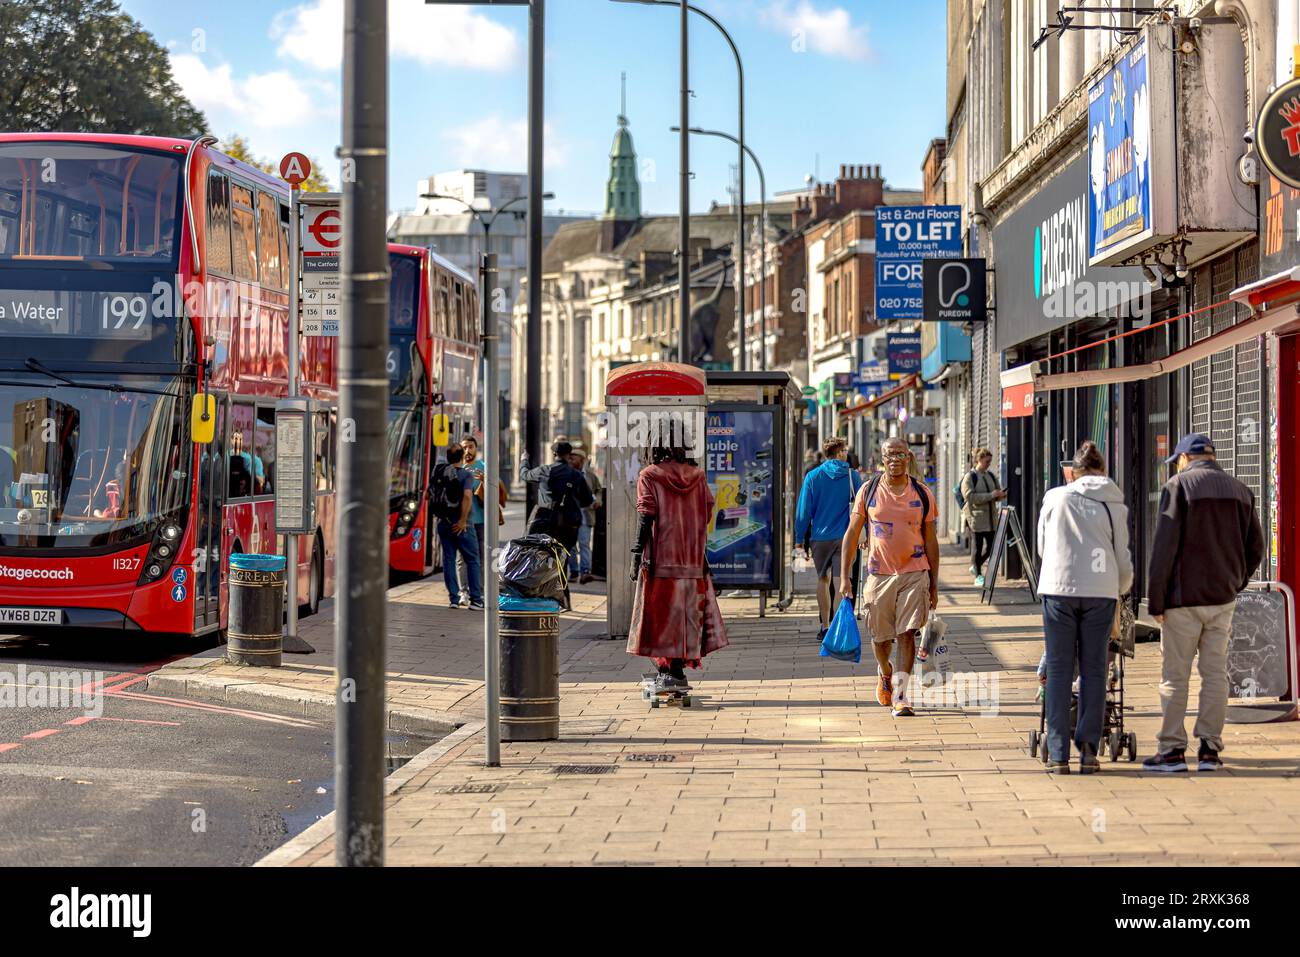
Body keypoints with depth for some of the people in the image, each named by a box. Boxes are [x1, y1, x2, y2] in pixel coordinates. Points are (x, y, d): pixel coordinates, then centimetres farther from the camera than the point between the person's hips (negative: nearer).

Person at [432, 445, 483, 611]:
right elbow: (467, 496, -23)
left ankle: (454, 598, 7)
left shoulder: (439, 472, 5)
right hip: (459, 523, -5)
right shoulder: (466, 475, -10)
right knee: (472, 560, 4)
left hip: (443, 522, 5)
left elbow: (433, 495, 10)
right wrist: (463, 520, -20)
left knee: (448, 559, 9)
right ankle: (476, 599, 2)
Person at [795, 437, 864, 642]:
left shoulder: (813, 477, 0)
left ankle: (825, 627, 16)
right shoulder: (852, 476, -1)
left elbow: (804, 511, 0)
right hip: (845, 537, -1)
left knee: (823, 579, 15)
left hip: (820, 538, 1)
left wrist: (801, 540, 7)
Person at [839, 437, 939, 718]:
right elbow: (852, 534, 4)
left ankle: (900, 694, -7)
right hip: (879, 573, 1)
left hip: (914, 573, -1)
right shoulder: (868, 491, 0)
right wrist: (844, 576, -2)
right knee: (880, 637, 10)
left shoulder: (922, 494, 2)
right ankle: (885, 675, 40)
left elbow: (930, 539, 8)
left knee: (907, 634, -11)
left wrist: (933, 583, 6)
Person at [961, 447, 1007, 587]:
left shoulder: (991, 476, 13)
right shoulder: (969, 477, -7)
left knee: (991, 545, 5)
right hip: (975, 517, -6)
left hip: (990, 517, 6)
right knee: (977, 546, -3)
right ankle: (978, 576, 4)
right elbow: (970, 497, -18)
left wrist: (1001, 494, -3)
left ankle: (975, 566, 28)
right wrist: (991, 495, -22)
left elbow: (997, 495, 22)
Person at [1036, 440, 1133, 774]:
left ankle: (1058, 754, 1)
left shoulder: (1055, 497, 8)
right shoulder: (1115, 505, 9)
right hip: (1101, 592, 1)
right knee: (1093, 671, 8)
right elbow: (1123, 561, 12)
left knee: (1059, 671, 3)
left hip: (1059, 588, -1)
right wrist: (1122, 590, 32)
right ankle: (1088, 749, 2)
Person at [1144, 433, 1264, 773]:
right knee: (1215, 674, 7)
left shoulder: (1179, 485, -6)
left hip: (1183, 598, -5)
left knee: (1174, 676, 1)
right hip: (1223, 599, 5)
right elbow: (1255, 548, 11)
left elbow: (1164, 546, -11)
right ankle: (1210, 750, 6)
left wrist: (1155, 600, -8)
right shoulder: (1240, 491, 10)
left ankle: (1172, 750, 1)